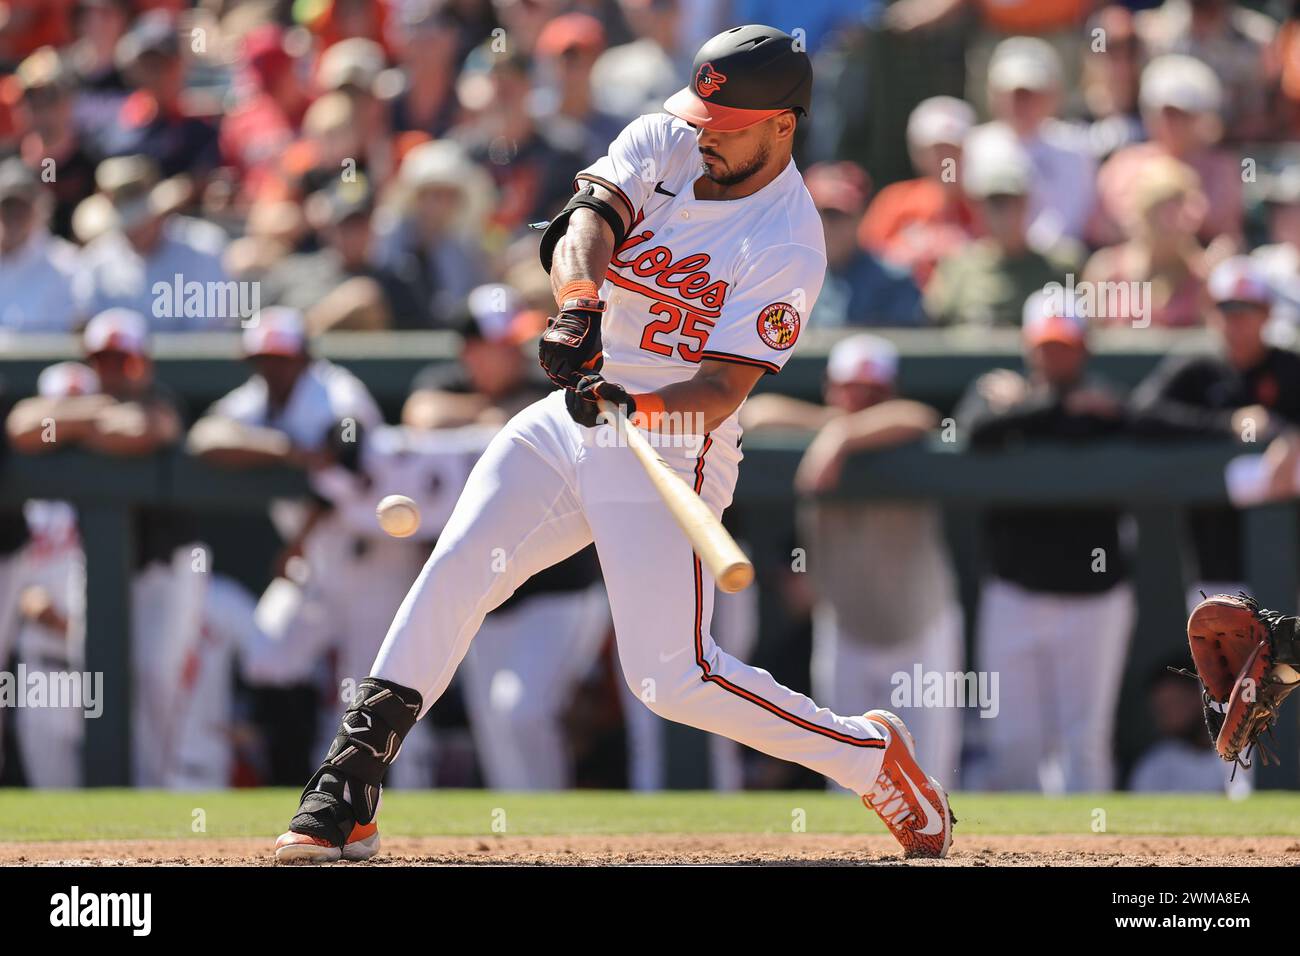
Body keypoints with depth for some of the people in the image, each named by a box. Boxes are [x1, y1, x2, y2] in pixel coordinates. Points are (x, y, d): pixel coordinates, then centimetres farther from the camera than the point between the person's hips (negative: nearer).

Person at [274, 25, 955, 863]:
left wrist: (634, 405, -39)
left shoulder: (789, 245, -15)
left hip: (673, 451, -6)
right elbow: (587, 223, -17)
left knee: (674, 676, -11)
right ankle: (347, 797, -8)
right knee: (454, 573, -10)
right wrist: (579, 304, -37)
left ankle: (870, 755, 9)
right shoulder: (662, 142, 1)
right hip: (568, 421, 6)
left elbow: (721, 392, -21)